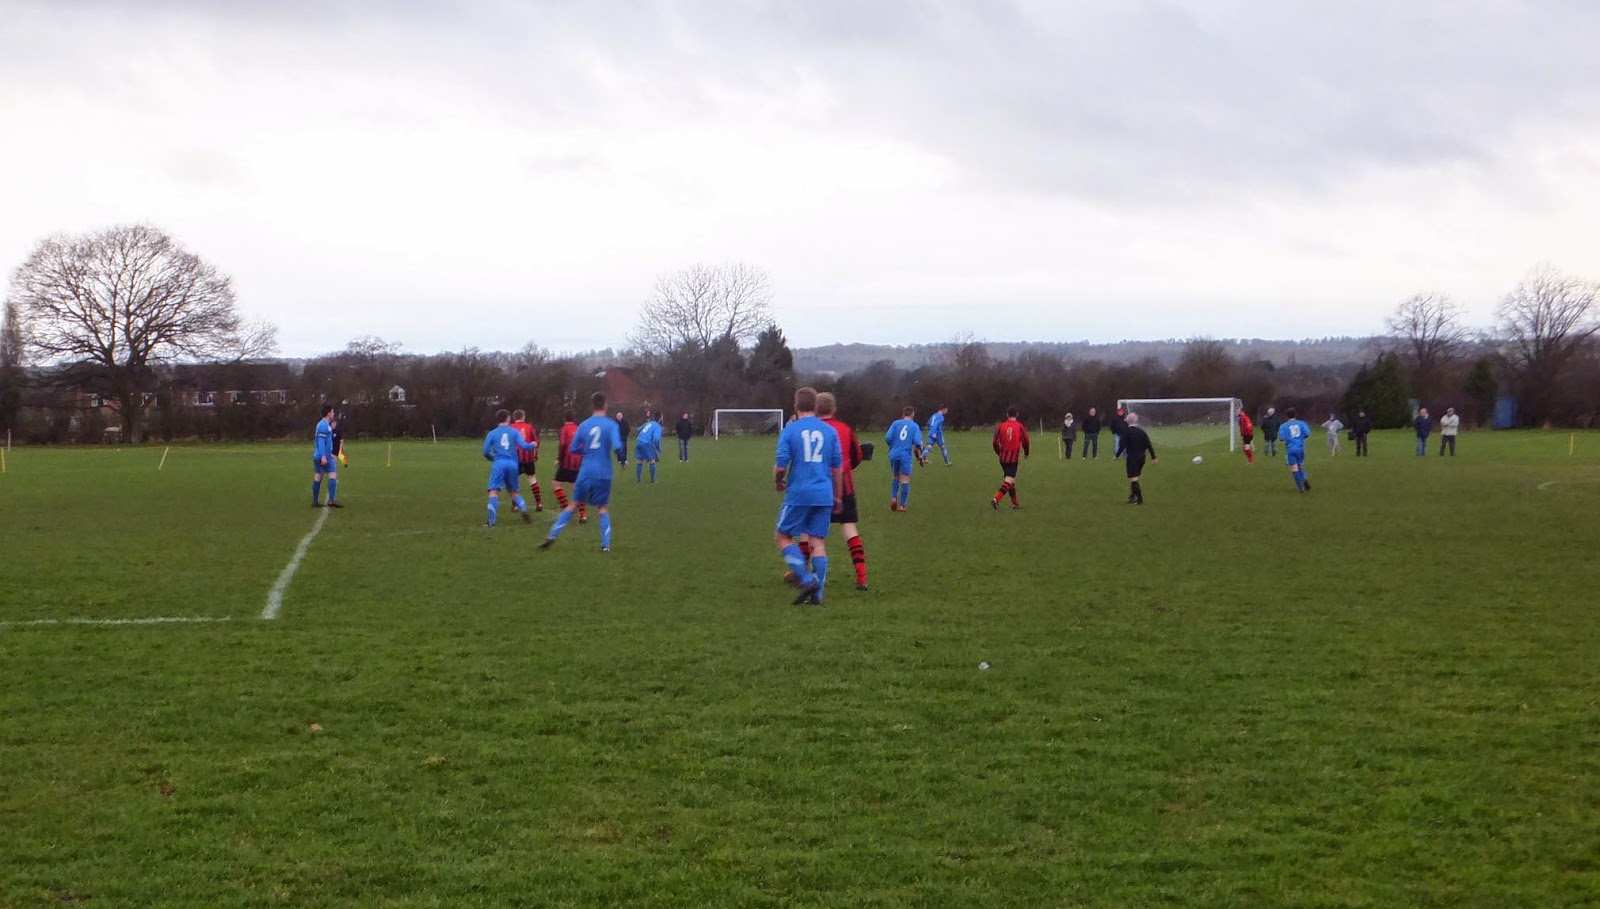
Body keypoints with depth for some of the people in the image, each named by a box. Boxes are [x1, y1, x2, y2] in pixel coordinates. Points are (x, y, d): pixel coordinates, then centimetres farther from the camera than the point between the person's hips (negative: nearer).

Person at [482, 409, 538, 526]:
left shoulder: (492, 433, 8)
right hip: (513, 464, 2)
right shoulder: (515, 432, 9)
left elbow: (486, 452, 5)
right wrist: (533, 445, 21)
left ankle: (491, 520, -19)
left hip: (499, 464, -2)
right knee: (514, 491, 20)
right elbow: (524, 446, 0)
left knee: (494, 491, -8)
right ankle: (523, 510, -2)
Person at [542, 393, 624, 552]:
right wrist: (622, 459, 1)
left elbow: (572, 449, 8)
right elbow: (617, 446, -18)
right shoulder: (611, 425, -6)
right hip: (603, 474, -2)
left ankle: (552, 536, 5)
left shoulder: (584, 425, 5)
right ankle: (605, 545, 3)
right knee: (603, 508, 10)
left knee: (573, 504, 12)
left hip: (586, 472, 2)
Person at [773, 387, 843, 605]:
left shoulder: (789, 430, -4)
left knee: (783, 536, 10)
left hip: (798, 494, -3)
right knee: (818, 542, 7)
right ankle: (817, 595, 4)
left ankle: (807, 579, -5)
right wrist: (838, 497, 19)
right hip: (824, 495, 3)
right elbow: (838, 467, 10)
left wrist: (778, 483, 13)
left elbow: (780, 466, -8)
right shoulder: (830, 431, 6)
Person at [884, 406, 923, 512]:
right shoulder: (914, 426, 0)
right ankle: (902, 505, 0)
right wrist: (919, 455, 9)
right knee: (905, 480, 3)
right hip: (906, 455, -3)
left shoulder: (896, 423, 4)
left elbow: (888, 438, -5)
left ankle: (893, 498, 4)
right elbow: (917, 443, -9)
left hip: (894, 454, 3)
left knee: (896, 477, 21)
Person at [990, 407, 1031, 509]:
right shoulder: (1020, 426, -5)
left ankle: (1014, 503, 23)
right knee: (1009, 480, -8)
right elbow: (1025, 441, -2)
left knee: (1011, 480, 18)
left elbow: (995, 442, 1)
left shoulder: (1001, 426, 2)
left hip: (1003, 458, 4)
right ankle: (996, 500, -26)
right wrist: (1026, 453, 17)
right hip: (1014, 458, -4)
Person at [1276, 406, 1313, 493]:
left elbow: (1281, 438, -11)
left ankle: (1301, 487, -4)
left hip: (1290, 449, -2)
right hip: (1300, 448, 3)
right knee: (1301, 467, 18)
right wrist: (1300, 437, 12)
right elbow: (1307, 433, -7)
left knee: (1294, 469, 1)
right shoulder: (1301, 423, 4)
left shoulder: (1284, 426, -2)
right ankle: (1304, 478, -11)